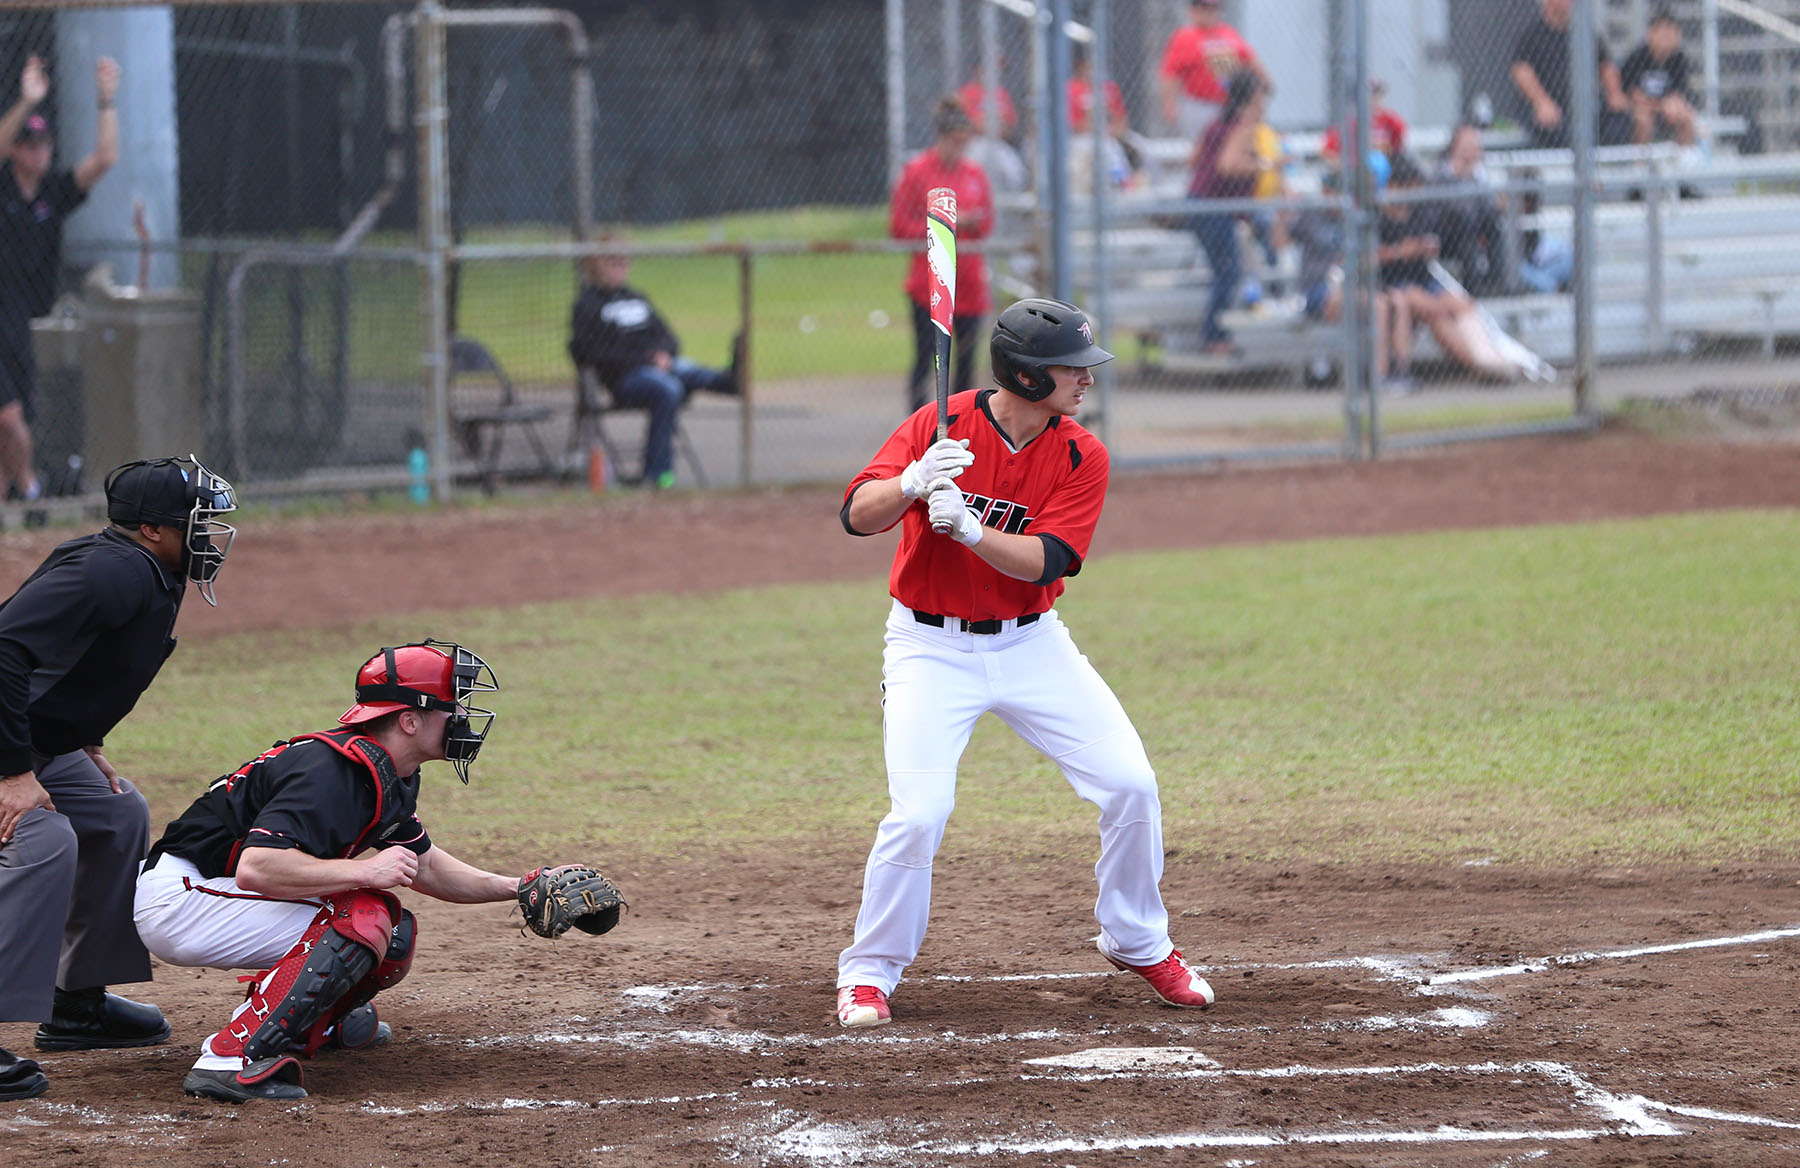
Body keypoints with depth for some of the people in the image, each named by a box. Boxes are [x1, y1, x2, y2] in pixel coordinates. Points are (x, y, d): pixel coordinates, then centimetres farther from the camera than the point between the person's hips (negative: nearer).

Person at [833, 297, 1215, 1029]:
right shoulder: (942, 426, -13)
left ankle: (1138, 944, 19)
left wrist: (968, 528, -34)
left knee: (1130, 783, -4)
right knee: (918, 813, -17)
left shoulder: (1081, 459, -6)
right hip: (932, 647, -3)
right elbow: (857, 516, -20)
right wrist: (914, 484, -40)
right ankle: (869, 974, 2)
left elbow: (1044, 562, -17)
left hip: (1030, 643, 3)